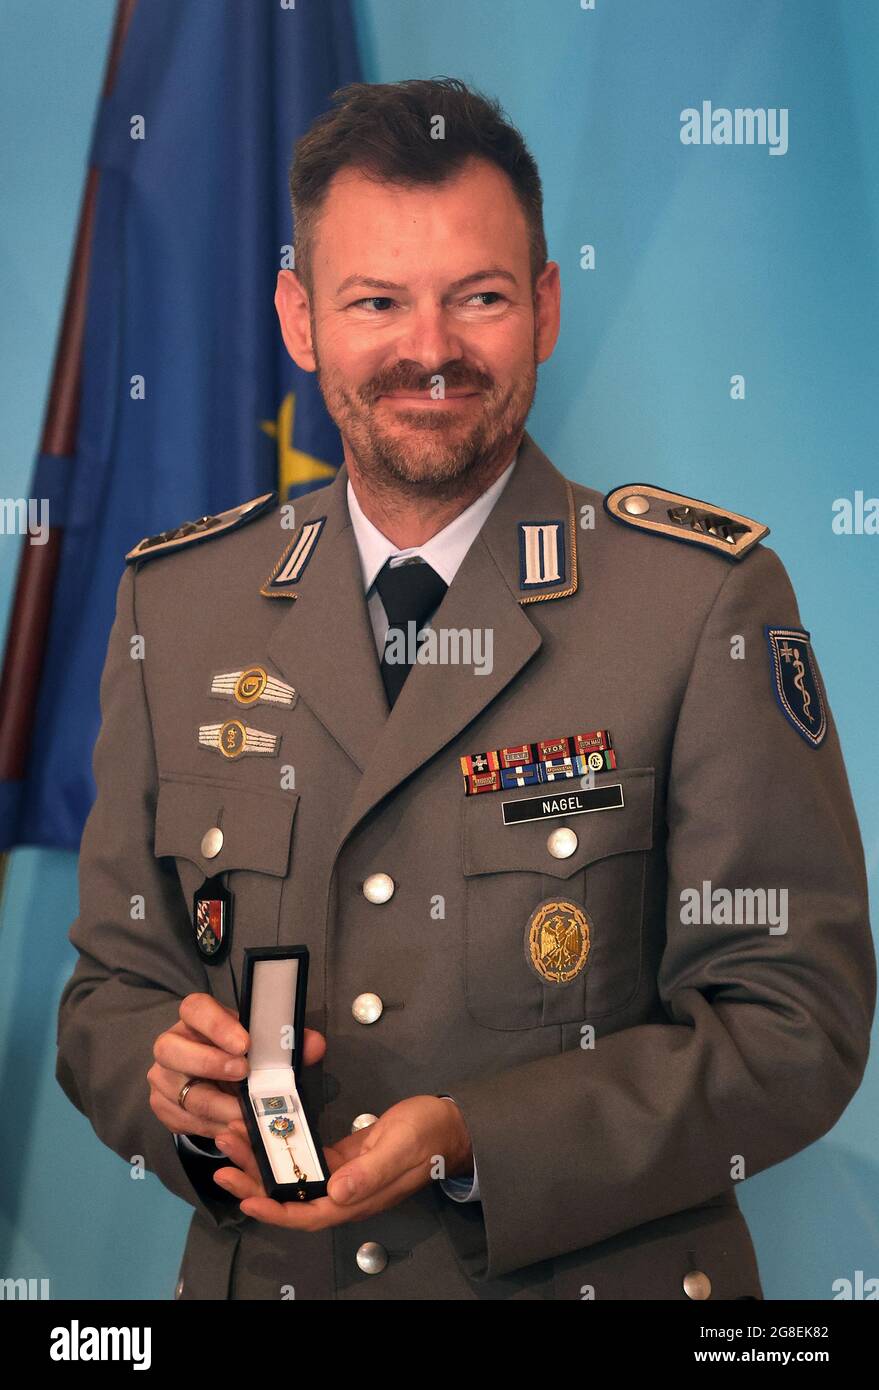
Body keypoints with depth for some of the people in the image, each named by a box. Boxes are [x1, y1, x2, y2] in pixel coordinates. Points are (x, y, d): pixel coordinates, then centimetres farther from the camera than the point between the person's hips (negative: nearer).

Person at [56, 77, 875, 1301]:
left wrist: (469, 1142, -22)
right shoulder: (175, 604, -2)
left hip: (601, 1277, -2)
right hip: (262, 1270, 3)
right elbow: (112, 982, 4)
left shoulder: (708, 599, -12)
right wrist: (173, 1078, -17)